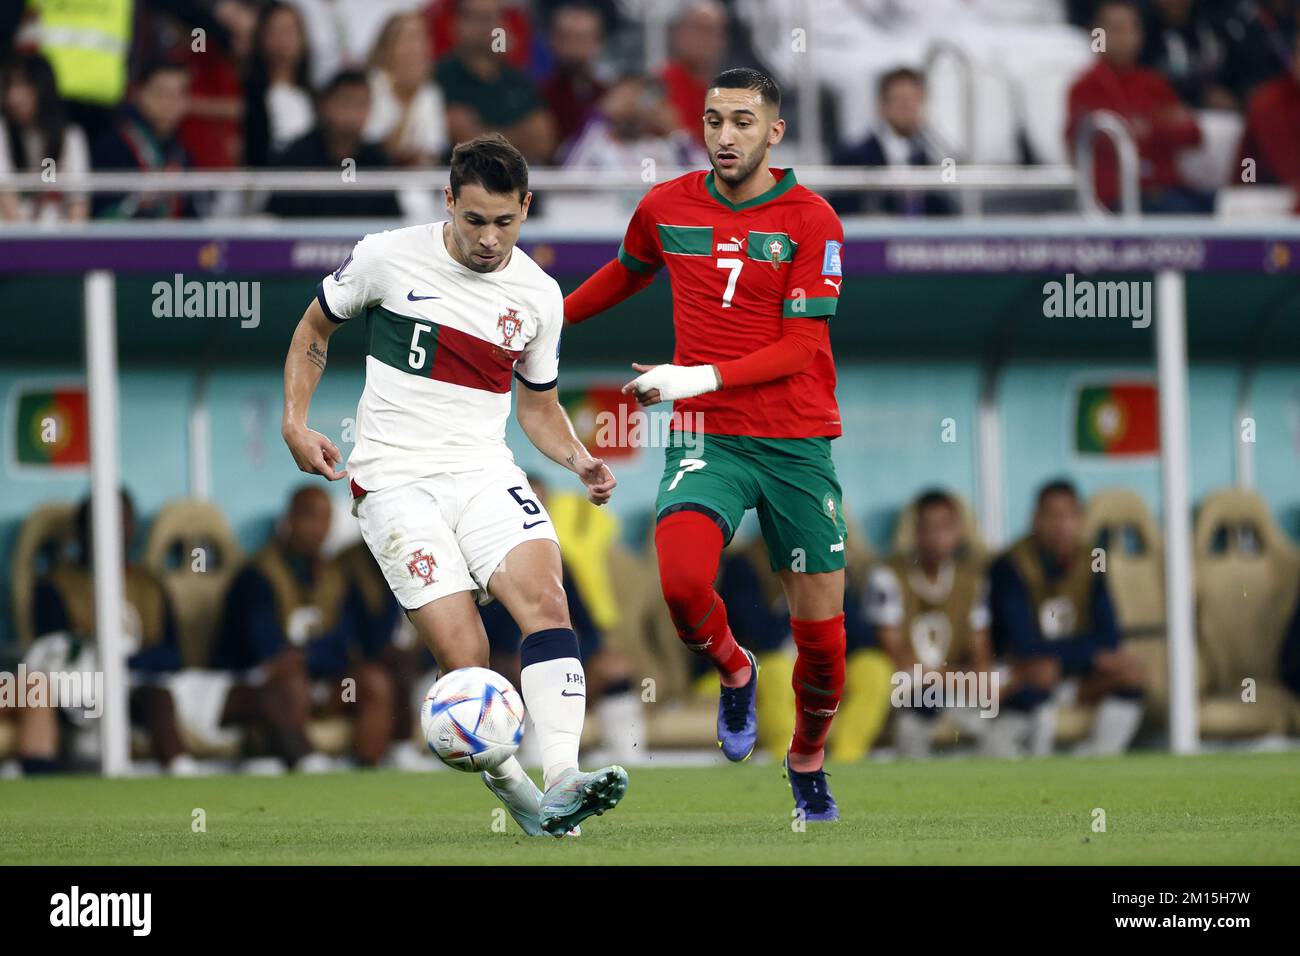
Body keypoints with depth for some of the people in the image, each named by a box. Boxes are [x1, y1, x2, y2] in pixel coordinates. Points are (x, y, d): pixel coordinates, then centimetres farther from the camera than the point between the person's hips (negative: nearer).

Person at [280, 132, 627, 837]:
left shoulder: (539, 296, 7)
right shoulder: (388, 258, -2)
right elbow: (314, 328, 14)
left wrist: (580, 461, 2)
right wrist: (296, 421, 1)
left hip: (485, 473, 3)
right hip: (395, 480, -2)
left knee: (543, 595, -27)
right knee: (464, 661, -17)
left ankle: (561, 782, -36)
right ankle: (515, 794, 1)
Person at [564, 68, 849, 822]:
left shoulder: (811, 220, -6)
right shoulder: (666, 208, 3)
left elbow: (801, 346, -11)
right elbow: (626, 274, 26)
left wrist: (703, 378, -22)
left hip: (796, 441, -1)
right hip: (706, 439, 1)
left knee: (821, 631, 1)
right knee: (681, 579, -27)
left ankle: (809, 760, 30)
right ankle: (733, 671, 7)